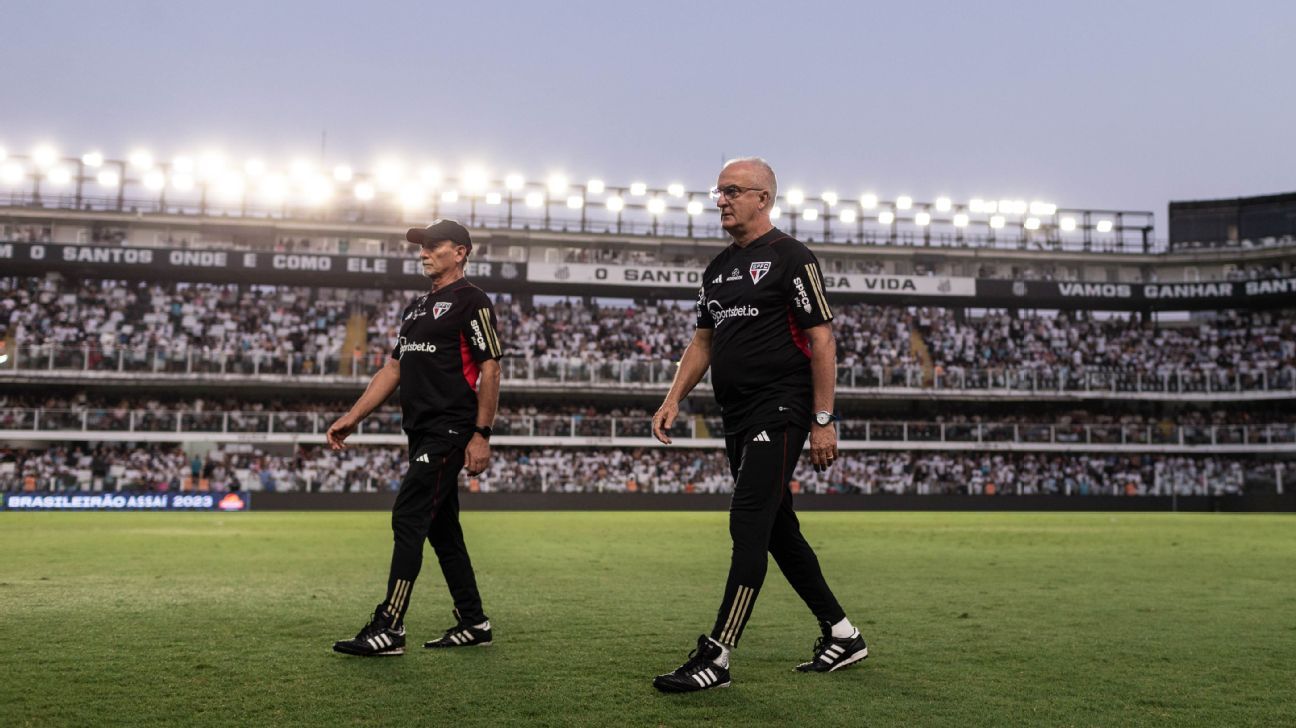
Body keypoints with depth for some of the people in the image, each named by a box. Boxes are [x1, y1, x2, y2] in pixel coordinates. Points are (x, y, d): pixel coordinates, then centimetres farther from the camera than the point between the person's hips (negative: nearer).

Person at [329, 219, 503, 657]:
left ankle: (389, 630, -11)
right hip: (422, 433, 9)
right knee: (441, 528, 11)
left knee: (408, 519, -13)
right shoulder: (417, 308, 21)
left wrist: (481, 434, -17)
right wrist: (352, 417, 16)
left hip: (450, 431, -9)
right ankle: (473, 624, 19)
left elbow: (489, 370, -11)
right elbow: (393, 369, 22)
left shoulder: (471, 302, -6)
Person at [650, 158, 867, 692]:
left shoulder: (790, 258, -7)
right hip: (738, 419, 9)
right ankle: (841, 634, 25)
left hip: (780, 412, -9)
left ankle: (716, 657, -10)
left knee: (748, 527, -12)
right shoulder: (719, 267, 17)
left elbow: (821, 342, -10)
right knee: (778, 530, 12)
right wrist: (674, 399, 10)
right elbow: (703, 341, 22)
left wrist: (823, 421, -13)